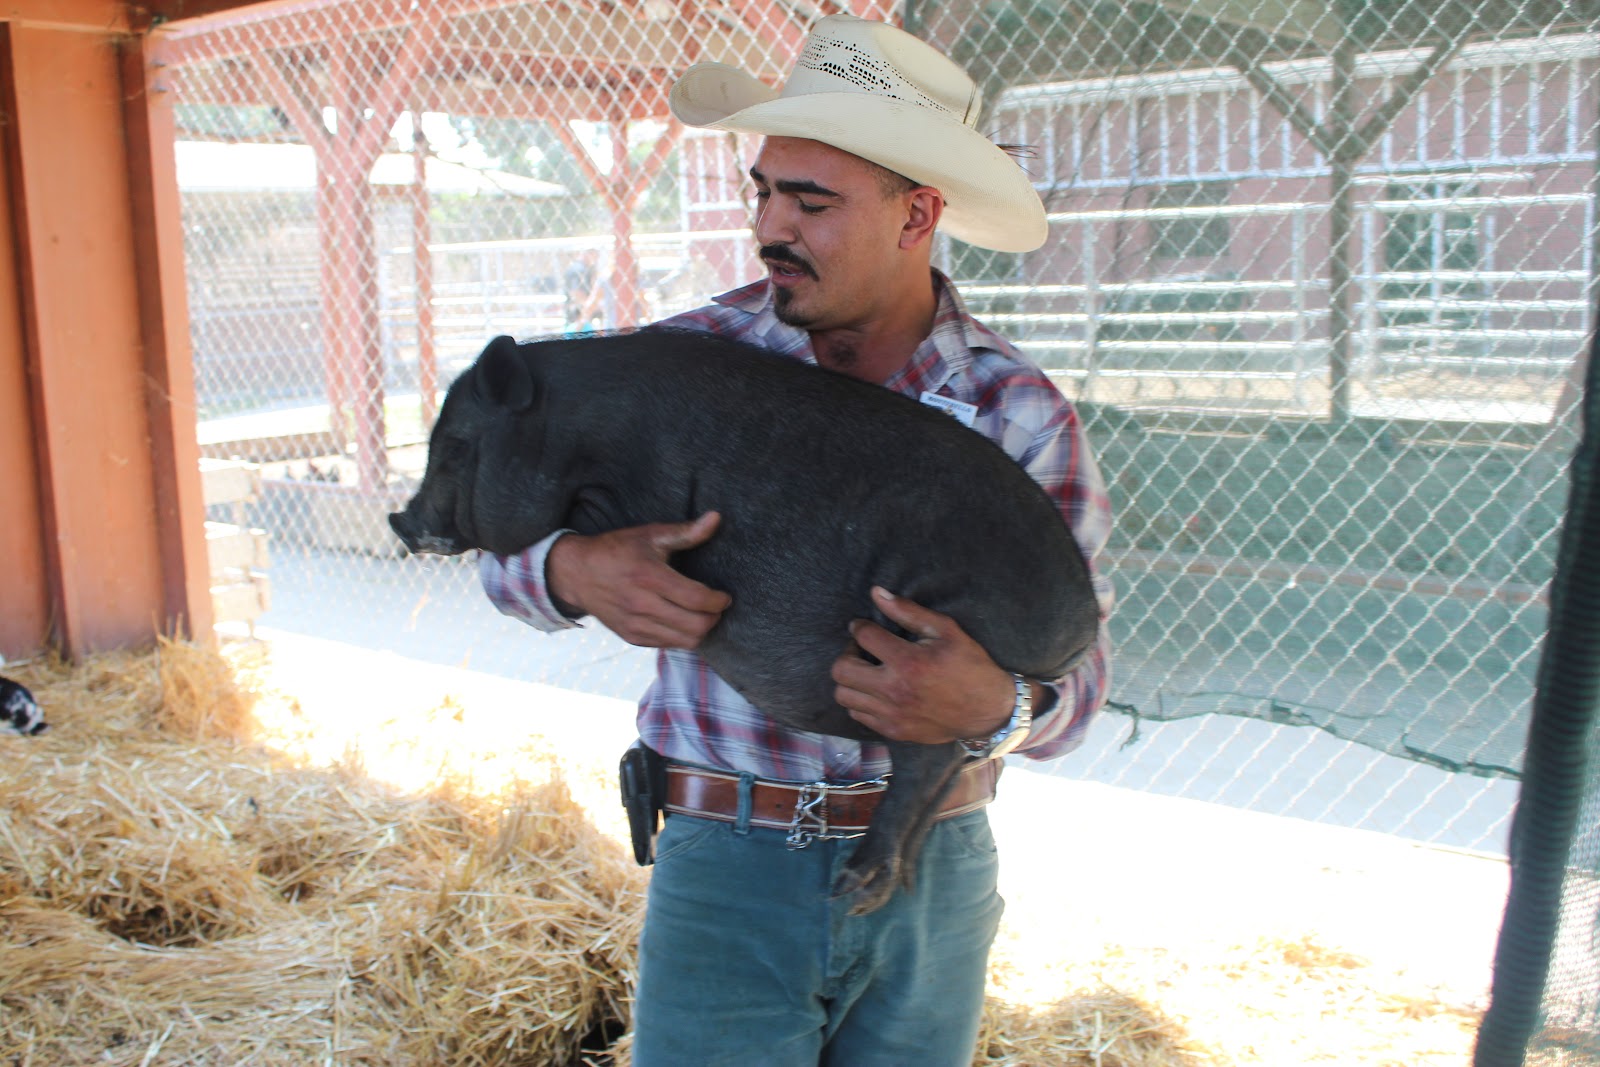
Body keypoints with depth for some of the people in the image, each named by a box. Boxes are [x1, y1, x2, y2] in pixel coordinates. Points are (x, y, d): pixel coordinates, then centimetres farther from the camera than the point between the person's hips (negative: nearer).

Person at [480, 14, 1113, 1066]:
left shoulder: (1022, 415, -7)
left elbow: (1073, 673, -6)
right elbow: (513, 535, -1)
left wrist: (996, 709, -30)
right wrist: (578, 572, -25)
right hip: (725, 868, -1)